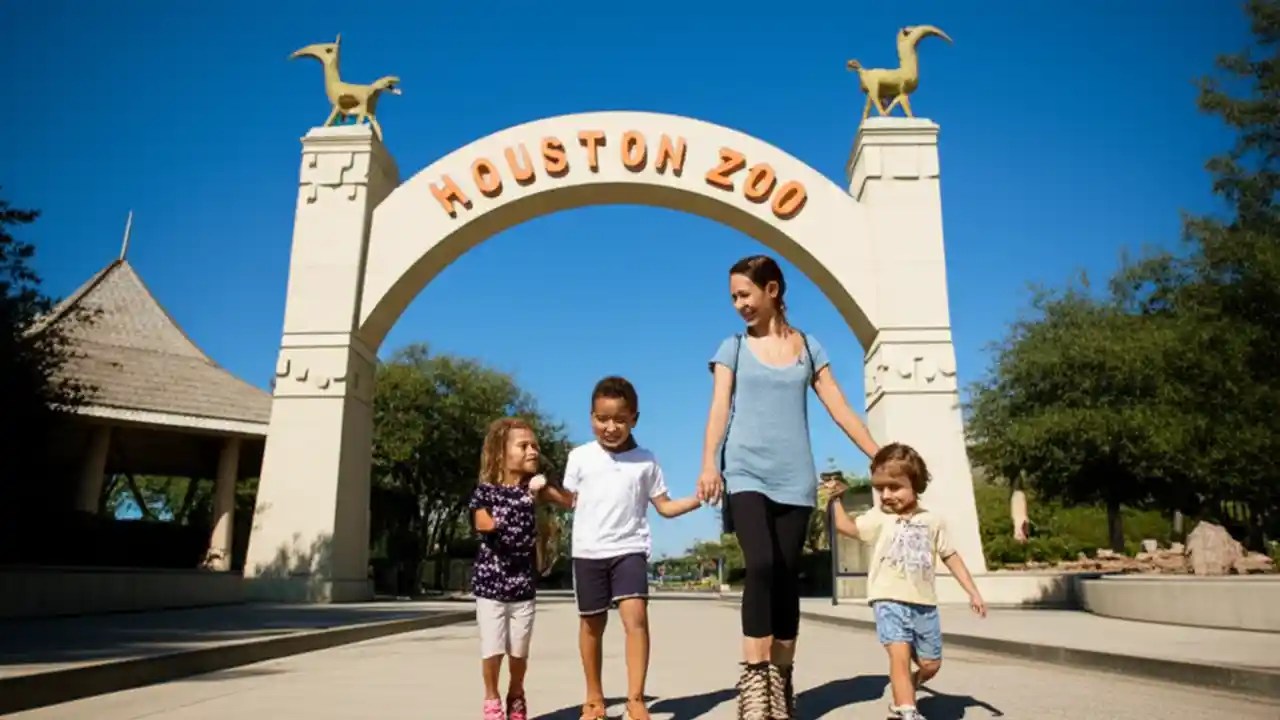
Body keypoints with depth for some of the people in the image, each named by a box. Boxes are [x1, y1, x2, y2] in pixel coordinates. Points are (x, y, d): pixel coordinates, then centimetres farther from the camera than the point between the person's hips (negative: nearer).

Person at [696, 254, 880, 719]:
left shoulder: (808, 347, 12)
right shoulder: (733, 348, 9)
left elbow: (841, 410, 10)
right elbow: (719, 408, -2)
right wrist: (709, 464, -17)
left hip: (794, 478, 2)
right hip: (746, 474, -2)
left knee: (787, 577, 1)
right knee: (762, 566, -20)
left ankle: (781, 681, 12)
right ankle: (754, 679, -16)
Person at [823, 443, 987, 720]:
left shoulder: (932, 521, 6)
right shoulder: (879, 517, 2)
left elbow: (951, 557, 12)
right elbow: (848, 527, -6)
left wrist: (973, 592, 9)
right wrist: (833, 499, -15)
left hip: (924, 604, 3)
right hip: (890, 601, -3)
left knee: (931, 665, 11)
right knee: (900, 656, -19)